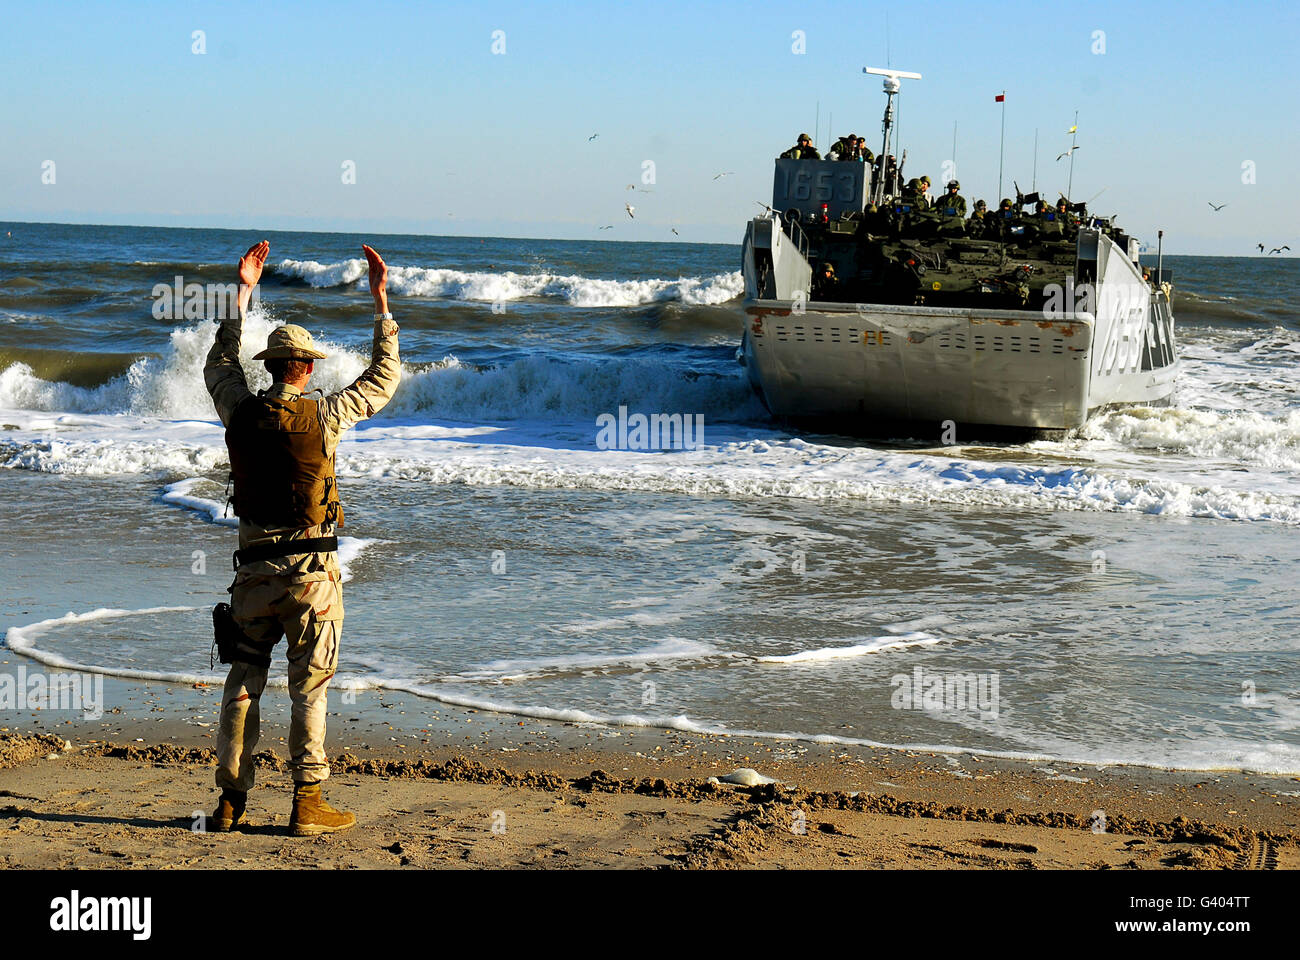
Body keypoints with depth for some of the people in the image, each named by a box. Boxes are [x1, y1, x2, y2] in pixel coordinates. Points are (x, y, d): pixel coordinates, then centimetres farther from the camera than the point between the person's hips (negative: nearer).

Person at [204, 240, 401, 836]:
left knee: (242, 684, 9)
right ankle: (307, 803, 2)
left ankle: (230, 801, 12)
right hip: (310, 569, -3)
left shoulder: (242, 413, 1)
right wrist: (381, 302, 10)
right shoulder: (323, 416, -8)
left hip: (254, 568, 3)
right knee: (309, 688, 1)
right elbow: (383, 379, 6)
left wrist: (242, 296, 26)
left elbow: (217, 366, 23)